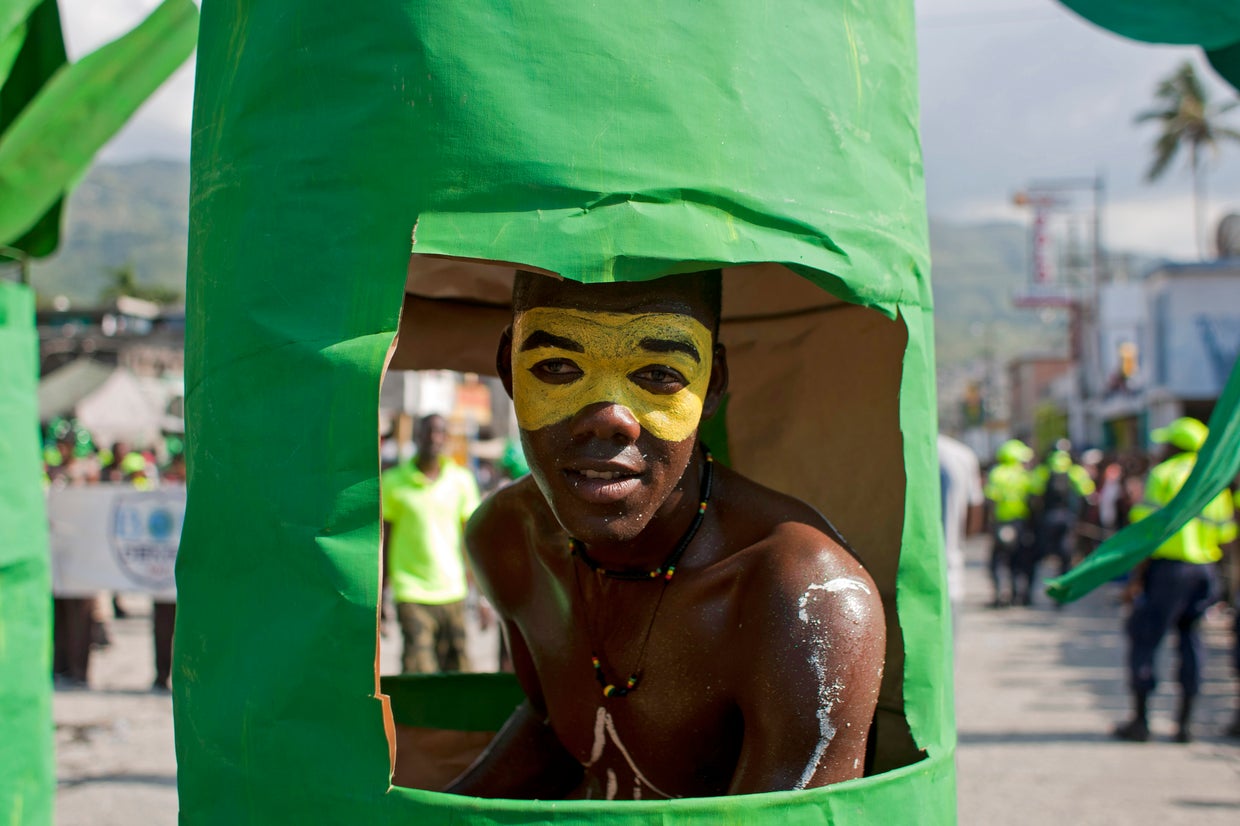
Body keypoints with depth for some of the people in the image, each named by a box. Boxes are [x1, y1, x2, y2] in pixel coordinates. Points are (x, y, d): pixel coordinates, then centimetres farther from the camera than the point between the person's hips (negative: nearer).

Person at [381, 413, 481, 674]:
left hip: (453, 593, 3)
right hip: (411, 594, -2)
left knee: (458, 674, 4)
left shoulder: (461, 480, 8)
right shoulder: (394, 482, 2)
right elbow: (384, 542, 6)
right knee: (418, 675, -12)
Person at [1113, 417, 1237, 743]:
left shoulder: (1164, 474, -4)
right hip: (1204, 568, 5)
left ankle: (1140, 720, 2)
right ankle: (1185, 722, 11)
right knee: (1190, 638, 13)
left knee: (1144, 637, 3)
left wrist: (1137, 575, -9)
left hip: (1168, 566, -5)